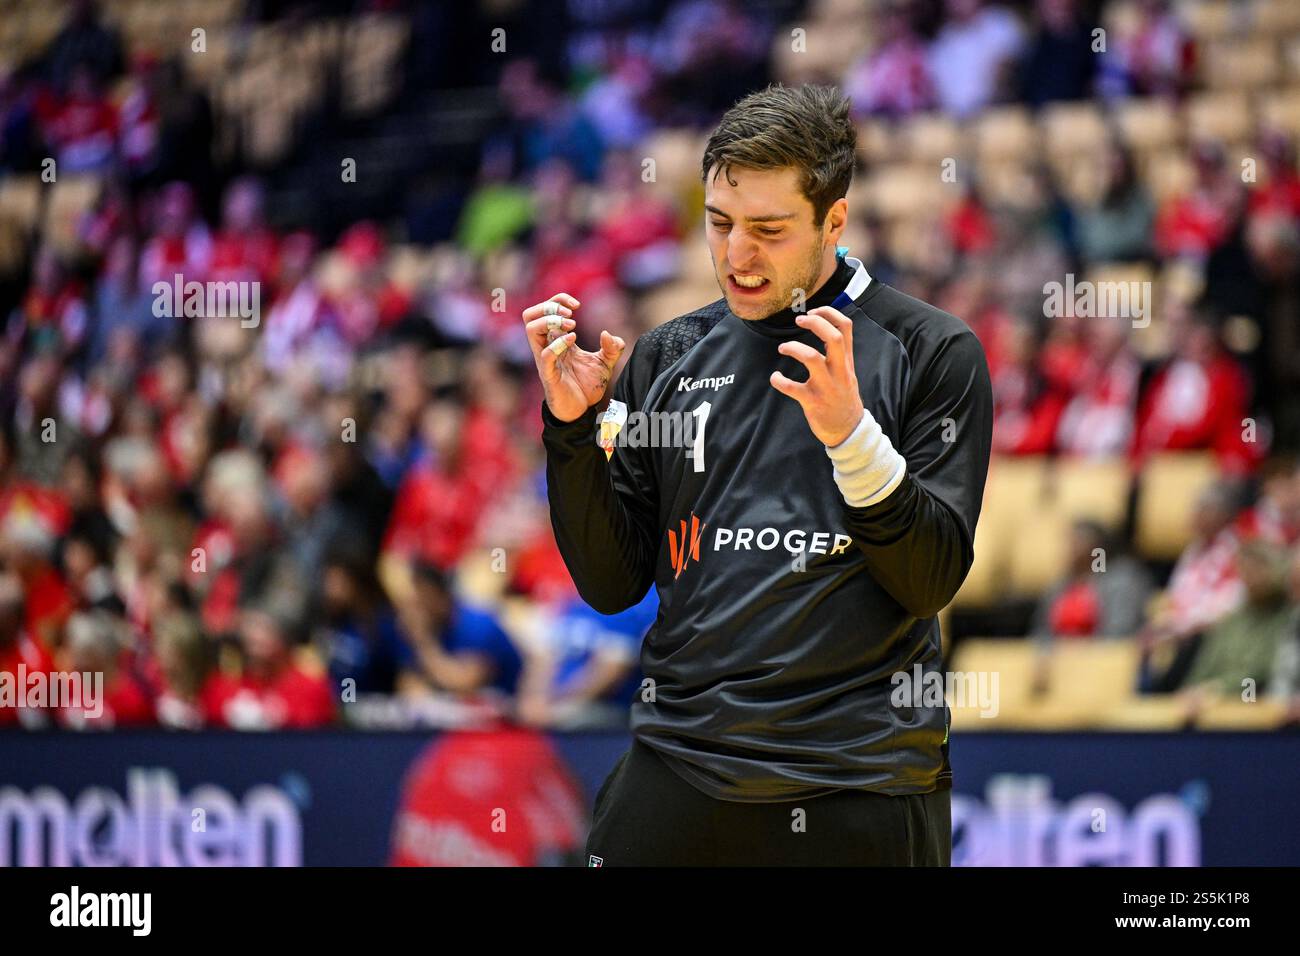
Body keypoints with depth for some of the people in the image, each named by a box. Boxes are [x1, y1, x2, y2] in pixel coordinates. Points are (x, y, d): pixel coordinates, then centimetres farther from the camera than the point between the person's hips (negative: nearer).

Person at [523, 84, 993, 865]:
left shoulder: (933, 352, -2)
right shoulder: (667, 357, 9)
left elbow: (931, 581, -8)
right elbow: (613, 584, 8)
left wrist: (850, 435, -21)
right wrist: (573, 426, -5)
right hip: (679, 769, 3)